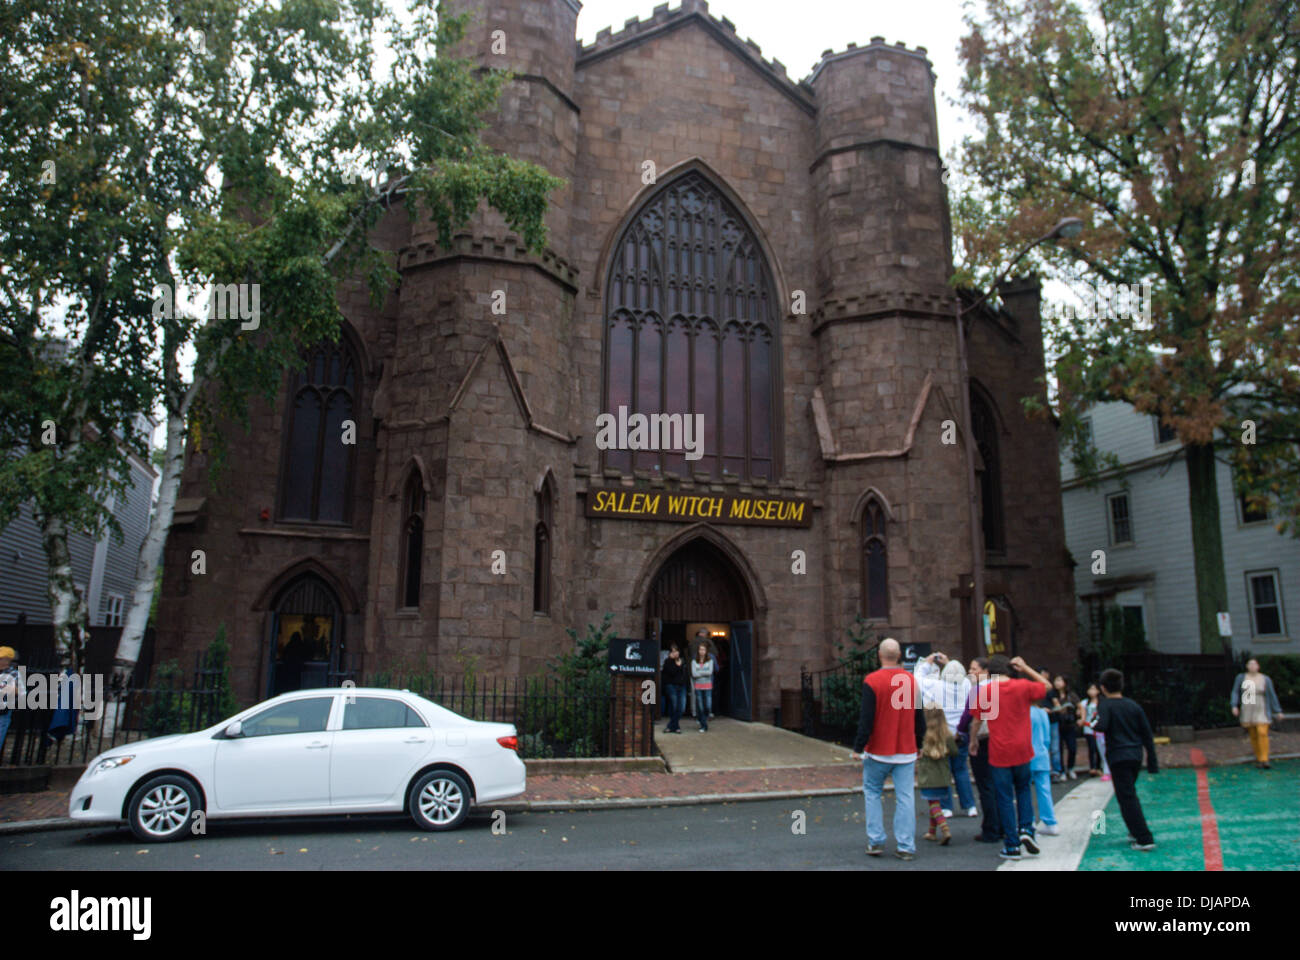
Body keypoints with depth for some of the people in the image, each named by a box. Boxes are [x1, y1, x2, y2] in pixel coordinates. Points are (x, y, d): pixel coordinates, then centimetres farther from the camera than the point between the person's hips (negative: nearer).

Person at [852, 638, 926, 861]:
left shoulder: (872, 681, -13)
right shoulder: (911, 680, 2)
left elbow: (866, 719, -14)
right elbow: (919, 717, 10)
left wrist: (858, 748, -6)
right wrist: (919, 743, 22)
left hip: (878, 751, -3)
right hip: (906, 751, 3)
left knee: (872, 793, 12)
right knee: (905, 797, 5)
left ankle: (875, 841, 11)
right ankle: (906, 847, 6)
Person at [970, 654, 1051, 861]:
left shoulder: (984, 692, -6)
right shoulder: (1023, 686, -3)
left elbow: (977, 720, 2)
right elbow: (1047, 685, 15)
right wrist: (1025, 668, 15)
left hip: (999, 753, -2)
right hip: (1022, 750, 2)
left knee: (1005, 798, 6)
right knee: (1023, 789, 23)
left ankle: (1012, 846, 9)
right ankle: (1026, 828, 5)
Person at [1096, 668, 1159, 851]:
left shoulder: (1105, 705, -7)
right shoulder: (1133, 706, 8)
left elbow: (1102, 726, -26)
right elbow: (1147, 734, 9)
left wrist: (1095, 724, -2)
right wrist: (1152, 762, 14)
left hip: (1118, 756, -6)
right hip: (1136, 755, 6)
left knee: (1127, 798, -4)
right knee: (1130, 794, 24)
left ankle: (1144, 839, -9)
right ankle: (1136, 831, 33)